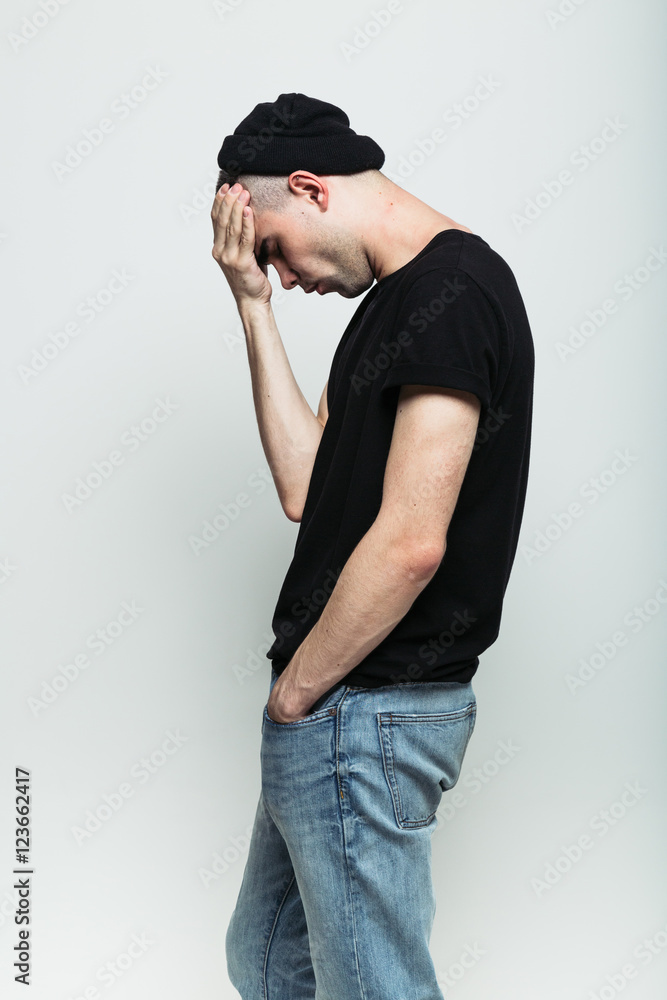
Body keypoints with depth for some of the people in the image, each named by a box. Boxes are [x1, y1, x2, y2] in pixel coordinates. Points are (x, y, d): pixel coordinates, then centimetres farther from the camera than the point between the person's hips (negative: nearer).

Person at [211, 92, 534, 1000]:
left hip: (365, 713, -10)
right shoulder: (396, 298, 14)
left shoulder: (454, 293, -17)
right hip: (338, 710, 10)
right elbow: (306, 487, 8)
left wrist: (293, 692, -12)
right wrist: (255, 307, 5)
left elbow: (412, 542, -24)